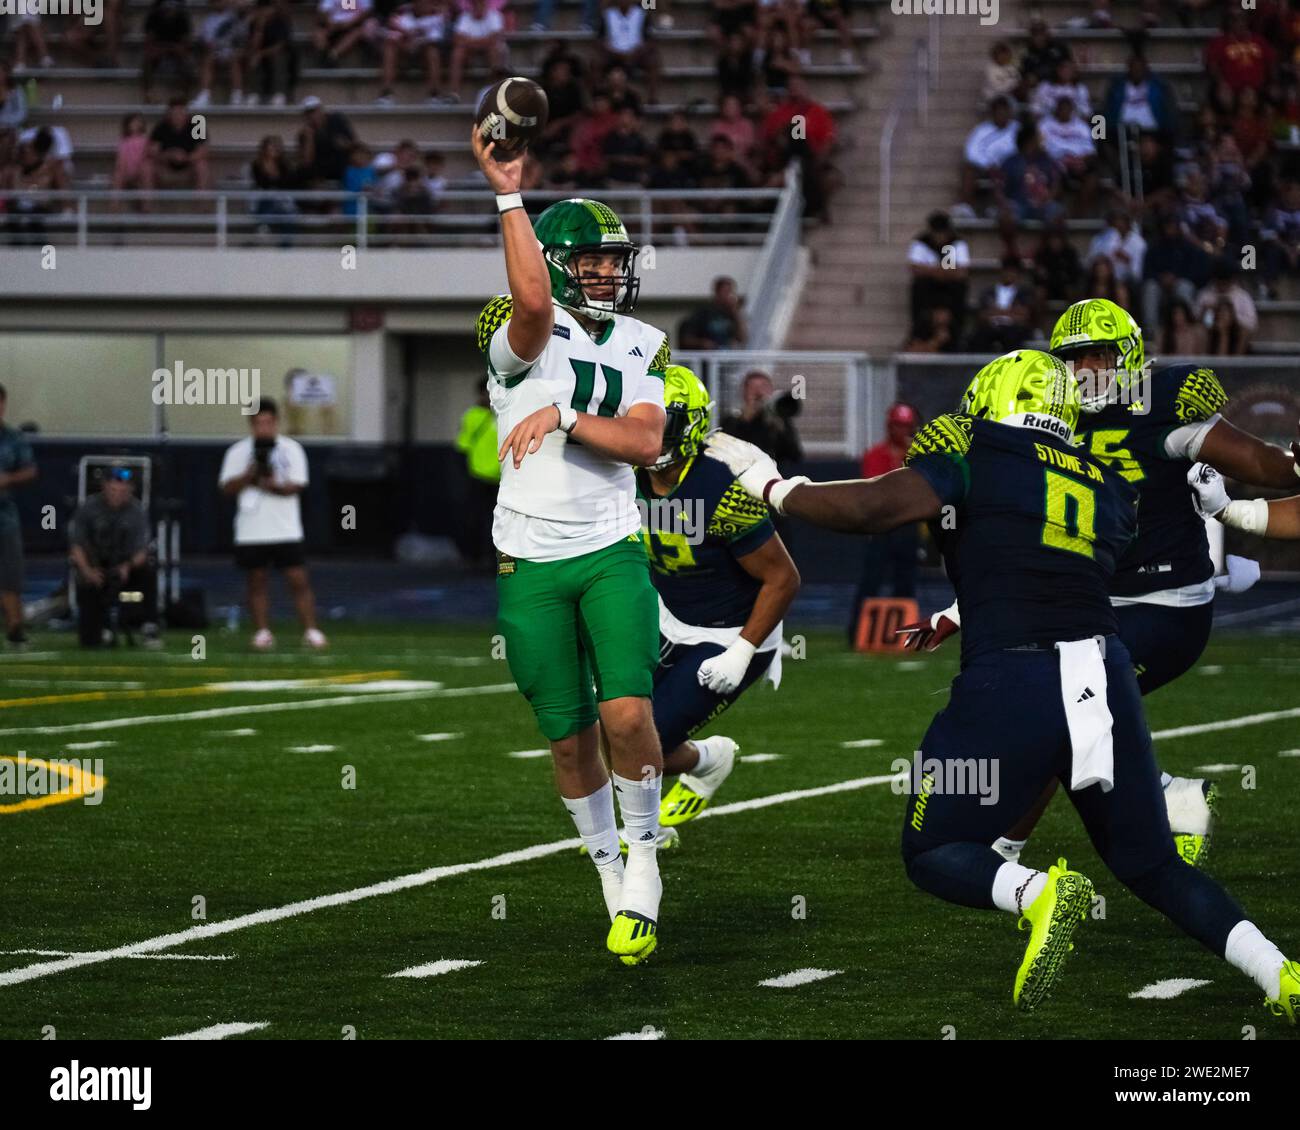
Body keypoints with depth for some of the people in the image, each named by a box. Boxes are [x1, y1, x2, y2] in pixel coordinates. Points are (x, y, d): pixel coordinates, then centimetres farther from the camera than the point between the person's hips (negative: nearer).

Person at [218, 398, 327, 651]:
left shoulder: (291, 449, 3)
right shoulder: (238, 452, 5)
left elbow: (297, 485, -6)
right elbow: (227, 488, -1)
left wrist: (272, 486, -23)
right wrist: (250, 474, -16)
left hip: (286, 532, -1)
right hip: (251, 532, 1)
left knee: (299, 580, -6)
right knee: (257, 582, 4)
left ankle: (311, 631, -5)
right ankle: (262, 633, 10)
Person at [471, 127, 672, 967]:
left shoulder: (642, 347, 9)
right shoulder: (521, 335, -5)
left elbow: (645, 442, -5)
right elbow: (534, 301, -31)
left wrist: (564, 416, -17)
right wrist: (510, 196, -32)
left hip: (611, 551, 2)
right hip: (532, 560, -2)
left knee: (628, 713, -16)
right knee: (570, 735, 6)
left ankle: (644, 859, 4)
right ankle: (609, 871, 25)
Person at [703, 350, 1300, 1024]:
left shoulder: (975, 459, 3)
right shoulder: (1111, 489, 18)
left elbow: (866, 510, -7)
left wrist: (770, 487, 6)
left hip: (1012, 680, -5)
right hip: (1107, 675, 5)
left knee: (931, 854, 11)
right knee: (1152, 867, 19)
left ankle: (1040, 894, -18)